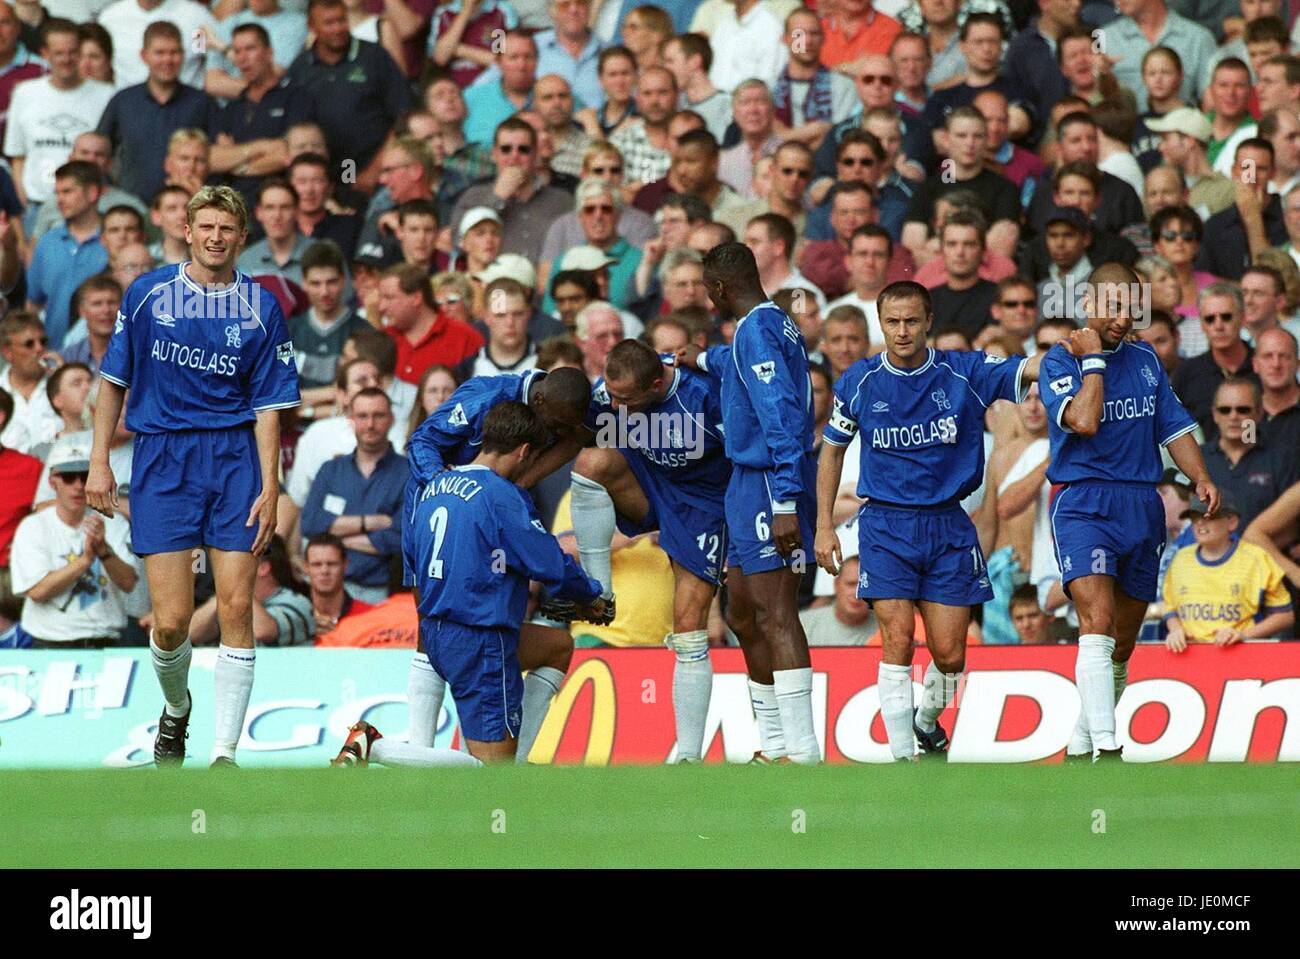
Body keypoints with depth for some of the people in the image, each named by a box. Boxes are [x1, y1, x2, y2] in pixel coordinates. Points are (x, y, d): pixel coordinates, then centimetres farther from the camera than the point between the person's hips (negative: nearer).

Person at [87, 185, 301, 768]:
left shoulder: (261, 309, 4)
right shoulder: (147, 295, 4)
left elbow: (267, 406, 3)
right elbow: (114, 381, 11)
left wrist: (269, 488, -4)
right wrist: (99, 461, 6)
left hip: (235, 458, 0)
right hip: (161, 459, 0)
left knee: (235, 608, -8)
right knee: (172, 620, -7)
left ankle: (224, 754, -4)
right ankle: (175, 710, 25)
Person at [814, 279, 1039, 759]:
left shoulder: (964, 373, -3)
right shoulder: (859, 382, 0)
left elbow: (1031, 370, -10)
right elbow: (832, 450, 12)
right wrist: (824, 525, 8)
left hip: (948, 526, 1)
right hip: (885, 525, -1)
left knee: (949, 653, 1)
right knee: (898, 640, -14)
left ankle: (927, 721, 32)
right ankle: (901, 756, -8)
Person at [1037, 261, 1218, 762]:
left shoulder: (1145, 360, 16)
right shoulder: (1061, 360, -3)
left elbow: (1174, 427, 18)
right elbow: (1084, 421, -19)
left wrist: (1201, 477, 3)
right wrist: (1094, 360, -11)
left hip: (1143, 509, 6)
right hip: (1083, 504, -6)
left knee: (1121, 645, 9)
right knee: (1098, 622, -23)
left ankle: (1080, 745, 23)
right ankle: (1107, 750, -31)